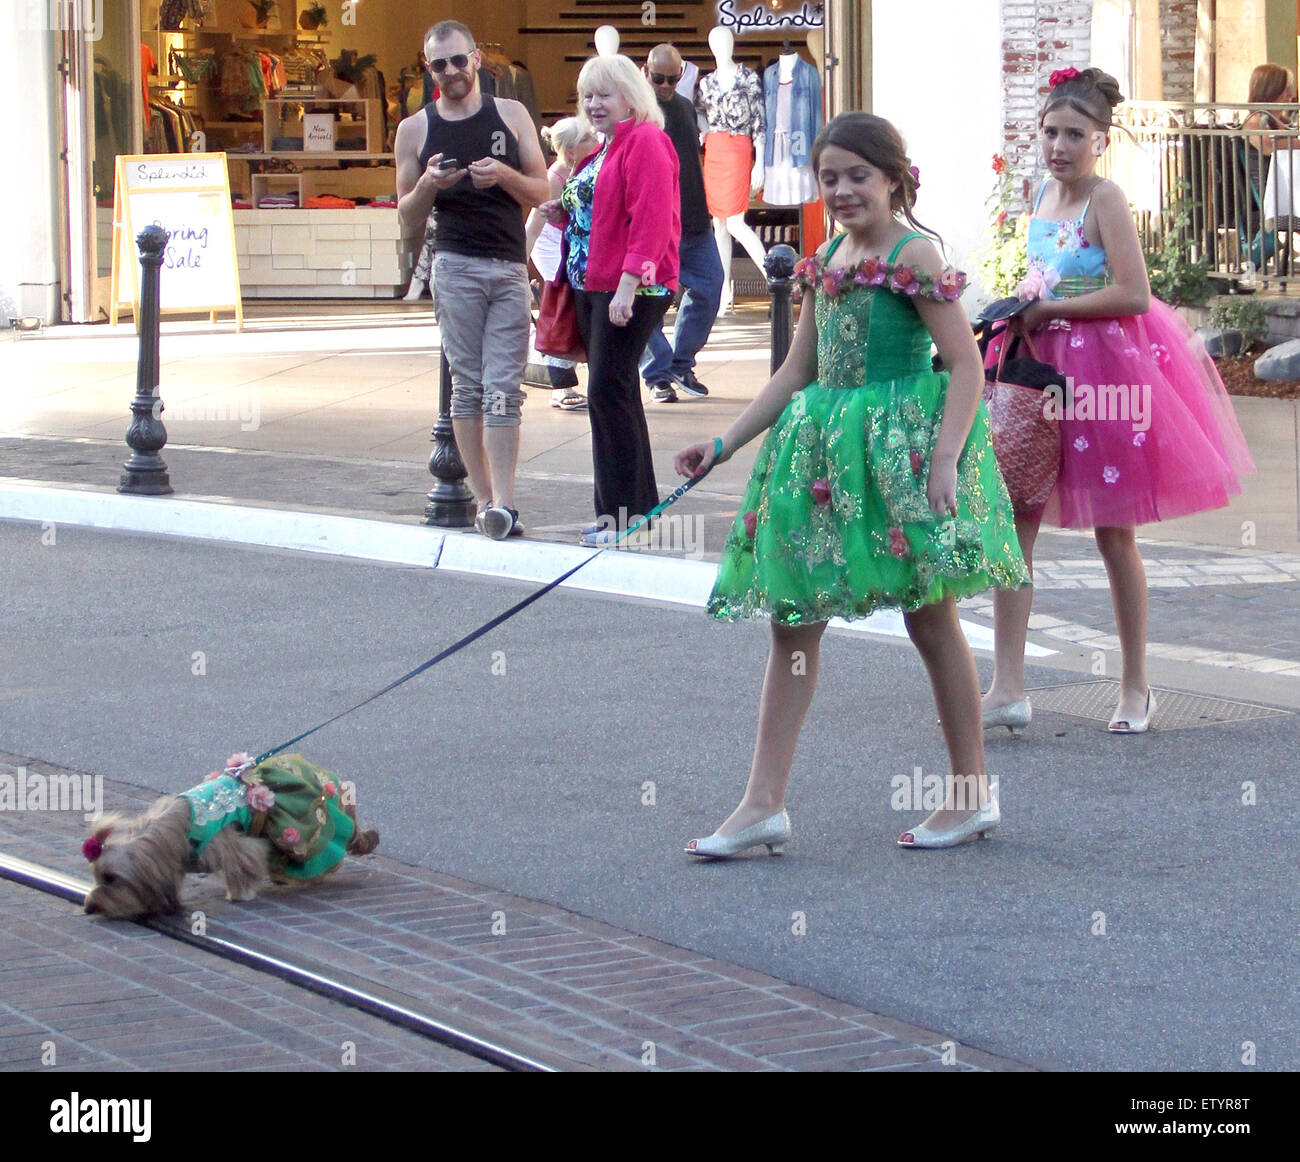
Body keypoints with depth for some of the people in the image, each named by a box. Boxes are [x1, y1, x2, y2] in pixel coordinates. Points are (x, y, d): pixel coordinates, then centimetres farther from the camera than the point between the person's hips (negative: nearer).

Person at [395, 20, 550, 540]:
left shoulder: (511, 115, 10)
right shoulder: (415, 130, 8)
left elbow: (541, 192, 10)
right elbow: (408, 215, 11)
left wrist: (504, 175, -10)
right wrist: (427, 185, -11)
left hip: (511, 268, 1)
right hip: (456, 267, -1)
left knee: (503, 389, -6)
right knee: (468, 385, -2)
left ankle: (502, 502, -12)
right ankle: (486, 497, 2)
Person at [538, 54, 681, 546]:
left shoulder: (645, 141, -11)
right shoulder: (603, 149, 20)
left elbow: (650, 219, -20)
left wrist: (628, 284, -26)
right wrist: (565, 214, 8)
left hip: (631, 289, -10)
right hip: (593, 285, 10)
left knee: (608, 391, -12)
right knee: (612, 394, 12)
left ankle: (628, 511, -8)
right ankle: (619, 508, 18)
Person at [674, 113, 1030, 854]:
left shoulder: (913, 255, -9)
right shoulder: (827, 261, 12)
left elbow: (967, 363, -13)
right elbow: (797, 372, 18)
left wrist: (945, 460, -22)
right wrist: (724, 445, 15)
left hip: (903, 444, -7)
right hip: (824, 453, 7)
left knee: (932, 620, 3)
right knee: (793, 620, 3)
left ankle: (974, 793, 16)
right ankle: (765, 804, 5)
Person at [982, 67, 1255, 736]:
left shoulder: (1106, 200, -14)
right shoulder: (1041, 194, 8)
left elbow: (1132, 295, -22)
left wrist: (1047, 310, -16)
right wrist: (1019, 312, 7)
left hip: (1106, 369, -7)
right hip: (1042, 368, 7)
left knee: (1113, 534, 5)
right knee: (1013, 521, -3)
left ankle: (1135, 687, 19)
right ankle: (1007, 689, -3)